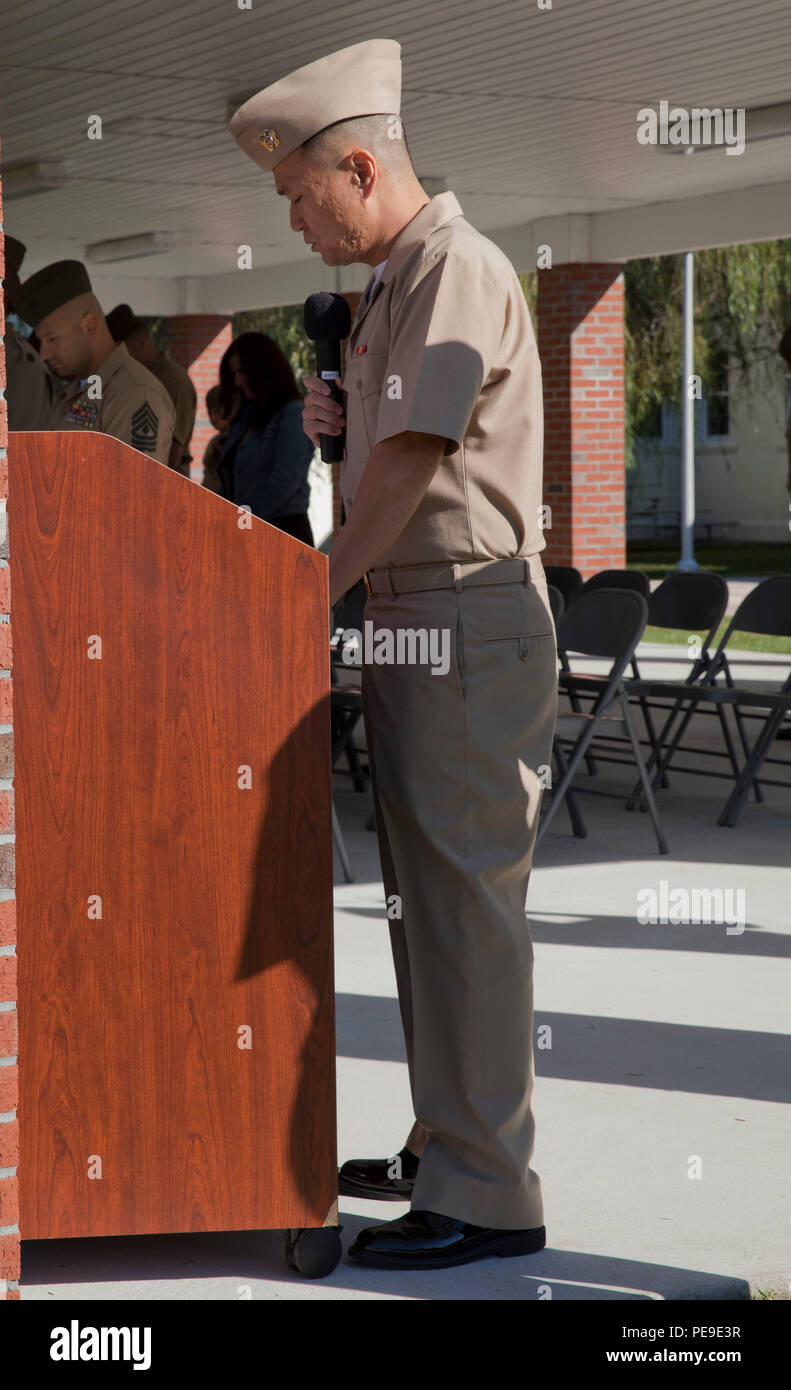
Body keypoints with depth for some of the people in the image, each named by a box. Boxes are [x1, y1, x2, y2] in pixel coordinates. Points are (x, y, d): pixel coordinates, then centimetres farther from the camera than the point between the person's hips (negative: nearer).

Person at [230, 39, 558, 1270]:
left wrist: (310, 594, -11)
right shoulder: (394, 285, 18)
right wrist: (335, 422, 5)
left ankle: (487, 1198, -4)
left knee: (464, 901, -8)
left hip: (470, 623, -10)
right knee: (424, 896, 15)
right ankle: (445, 1150, 25)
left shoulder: (458, 270, -12)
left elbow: (412, 463, -17)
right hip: (415, 623, 10)